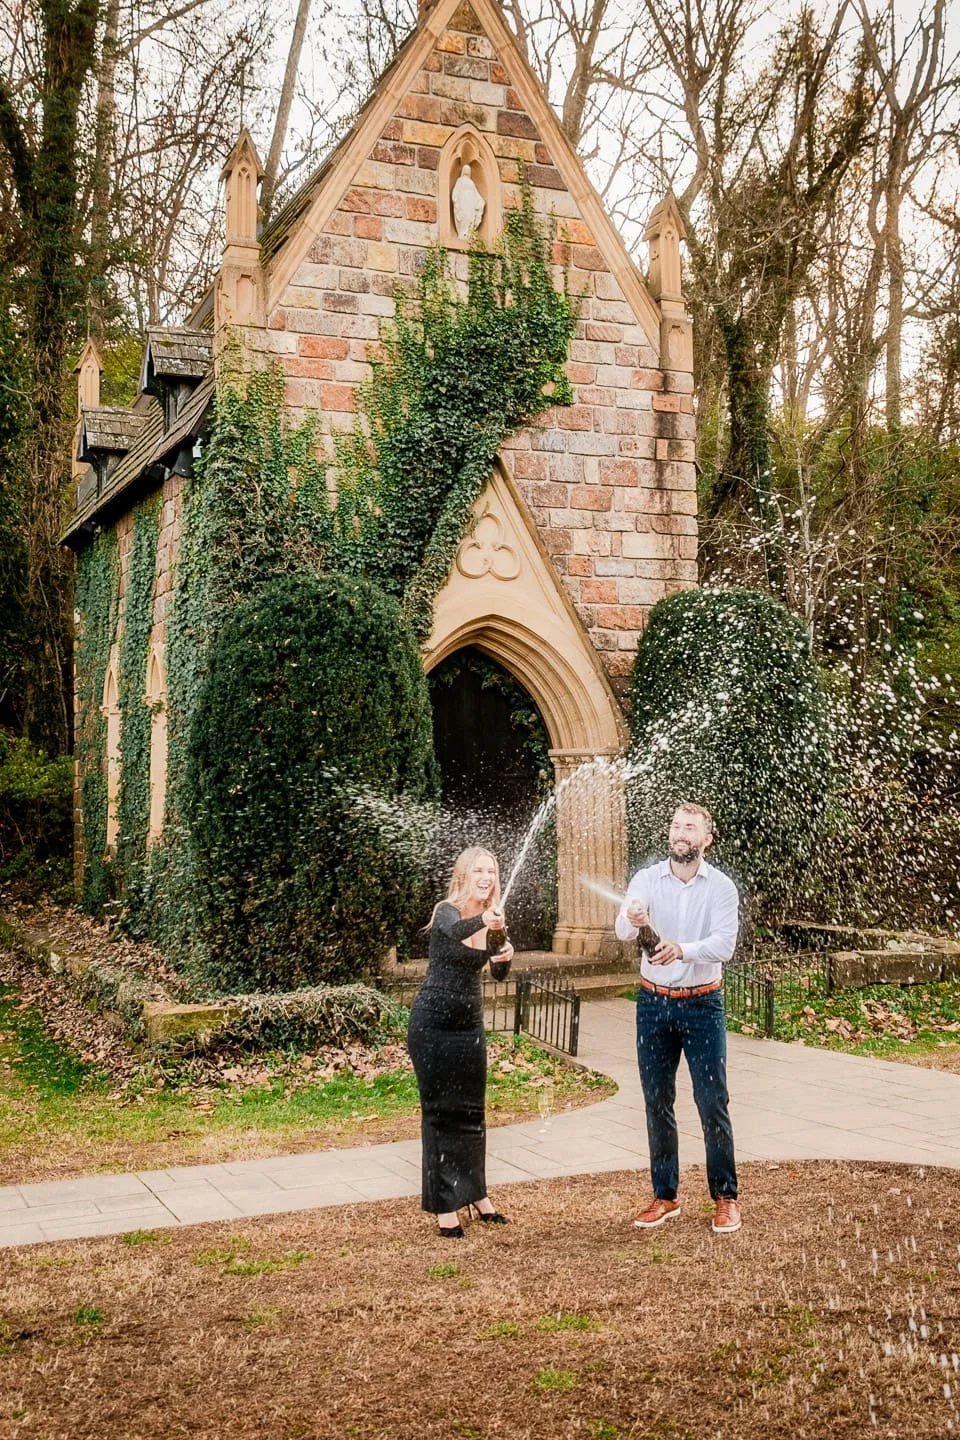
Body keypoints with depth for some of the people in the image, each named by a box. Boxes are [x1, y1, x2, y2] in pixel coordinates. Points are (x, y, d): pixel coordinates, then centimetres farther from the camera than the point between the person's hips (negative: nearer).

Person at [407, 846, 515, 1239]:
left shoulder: (491, 917, 2)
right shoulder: (447, 911, -15)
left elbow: (498, 972, 9)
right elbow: (455, 931, -40)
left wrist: (506, 954, -14)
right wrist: (482, 921, -61)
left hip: (469, 1024, 6)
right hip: (433, 1024, -6)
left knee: (472, 1110, 13)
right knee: (440, 1111, 0)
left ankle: (475, 1192, 28)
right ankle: (444, 1205, 7)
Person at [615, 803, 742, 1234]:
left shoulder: (721, 887, -6)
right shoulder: (646, 879, -3)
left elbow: (724, 944, -19)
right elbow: (623, 930, -19)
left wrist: (682, 950, -37)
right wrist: (632, 920, -44)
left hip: (703, 1004, -2)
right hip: (654, 1003, 2)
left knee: (713, 1103, 0)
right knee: (657, 1102, 8)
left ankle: (725, 1197, 13)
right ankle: (665, 1195, 20)